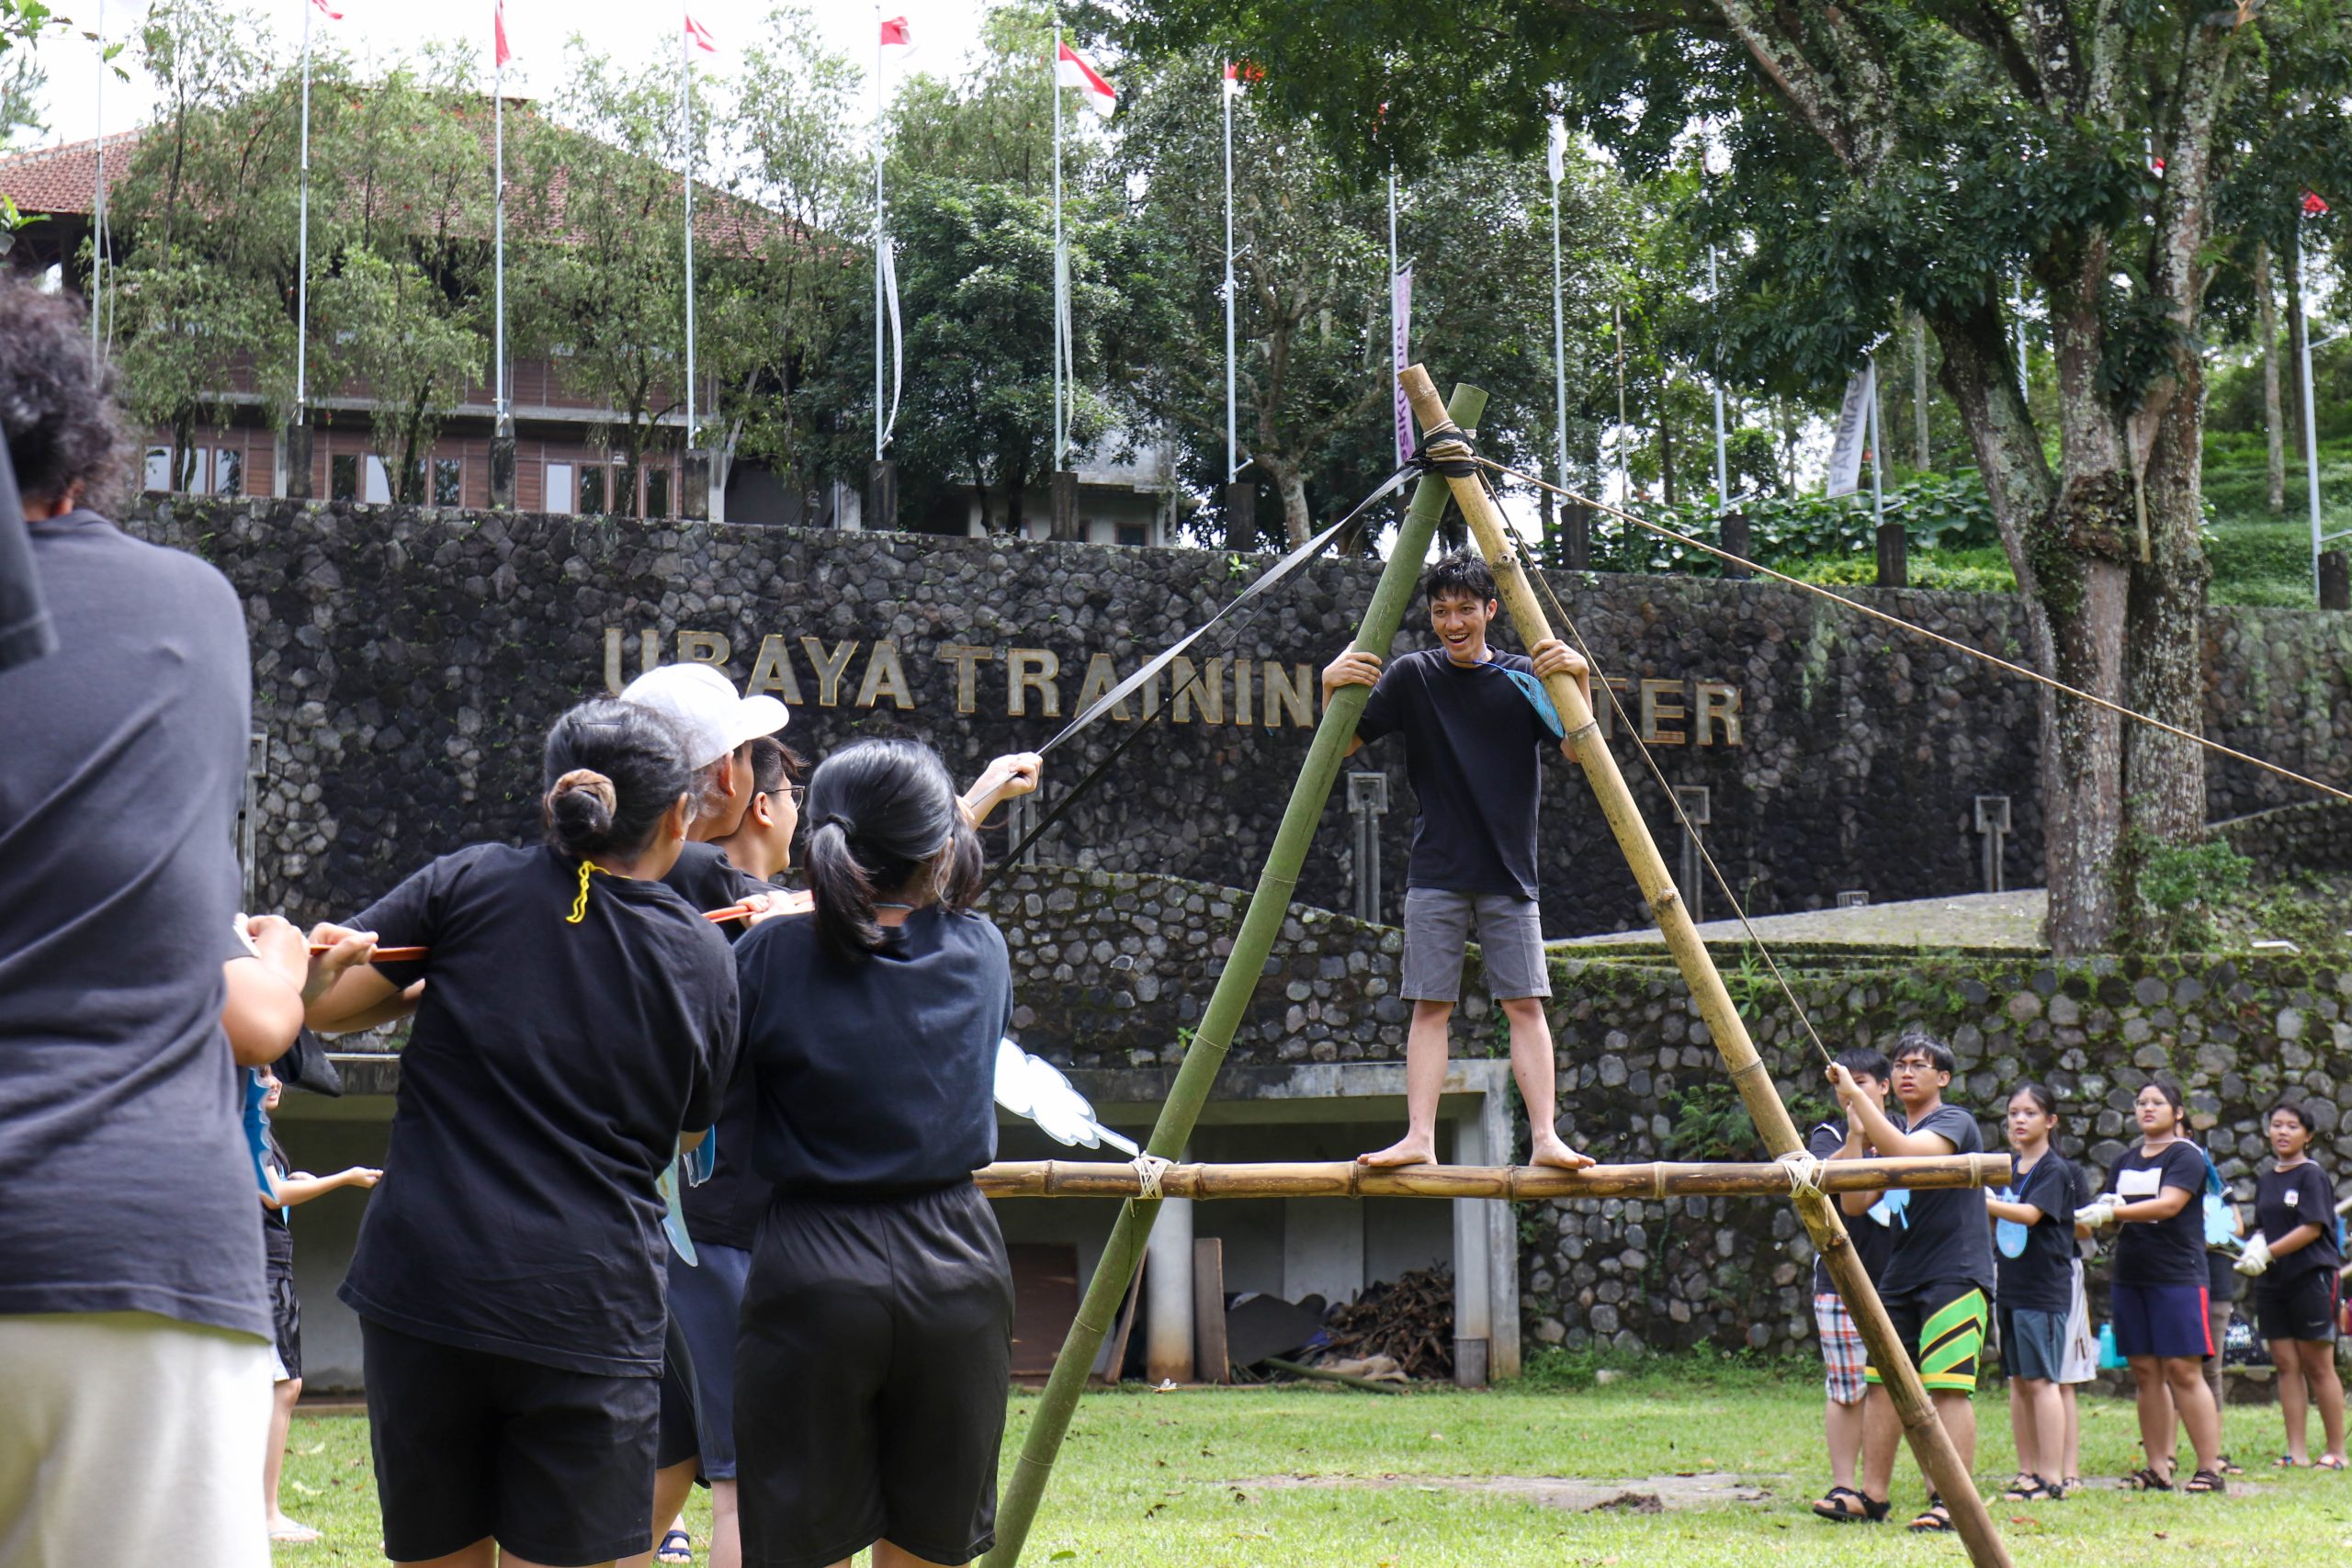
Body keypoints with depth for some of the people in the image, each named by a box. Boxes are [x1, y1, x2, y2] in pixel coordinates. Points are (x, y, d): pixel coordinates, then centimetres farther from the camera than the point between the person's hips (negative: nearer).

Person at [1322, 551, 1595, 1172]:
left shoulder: (1524, 677, 4)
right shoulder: (1412, 676, 5)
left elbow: (1576, 749, -5)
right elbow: (1344, 745, 4)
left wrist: (1578, 683, -22)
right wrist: (1332, 689, -15)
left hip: (1509, 876, 0)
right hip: (1436, 872, 0)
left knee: (1525, 1003, -5)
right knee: (1430, 1006, -5)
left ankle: (1546, 1137, -9)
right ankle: (1419, 1138, -9)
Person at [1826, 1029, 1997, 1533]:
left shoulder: (1956, 1123, -6)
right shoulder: (1890, 1128, 17)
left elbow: (1903, 1151, -26)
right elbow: (1855, 1203, 10)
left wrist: (1855, 1093, -22)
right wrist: (1855, 1134, 0)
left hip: (1956, 1277, -8)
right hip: (1901, 1276, 8)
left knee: (1947, 1387, -13)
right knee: (1881, 1383, 5)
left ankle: (1951, 1502, -14)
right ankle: (1873, 1496, 11)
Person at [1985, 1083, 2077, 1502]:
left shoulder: (2054, 1170, -9)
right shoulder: (2008, 1167, 13)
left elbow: (2030, 1213, -23)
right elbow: (1994, 1217, 19)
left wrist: (1979, 1201, -29)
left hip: (2045, 1290, -8)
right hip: (2010, 1286, 8)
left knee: (2041, 1380, -9)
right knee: (2018, 1381, 9)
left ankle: (2052, 1478, -9)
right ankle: (2027, 1471, 14)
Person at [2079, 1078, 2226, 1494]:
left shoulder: (2186, 1156, -3)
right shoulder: (2125, 1162, 17)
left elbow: (2169, 1204, -18)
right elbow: (2107, 1212, 12)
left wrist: (2113, 1212, -27)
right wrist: (2101, 1214, -12)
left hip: (2178, 1275, -6)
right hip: (2131, 1277, 6)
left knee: (2183, 1370, -10)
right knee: (2145, 1373, 3)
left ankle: (2210, 1467, -9)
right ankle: (2158, 1468, 6)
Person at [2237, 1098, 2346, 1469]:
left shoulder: (2312, 1175, -6)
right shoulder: (2266, 1180, 14)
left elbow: (2312, 1228, -14)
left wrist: (2268, 1253, -19)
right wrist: (2254, 1247, -5)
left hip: (2311, 1275, -6)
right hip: (2273, 1282, 6)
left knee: (2317, 1366, -3)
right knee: (2286, 1365, 3)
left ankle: (2336, 1450, 3)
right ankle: (2297, 1451, 4)